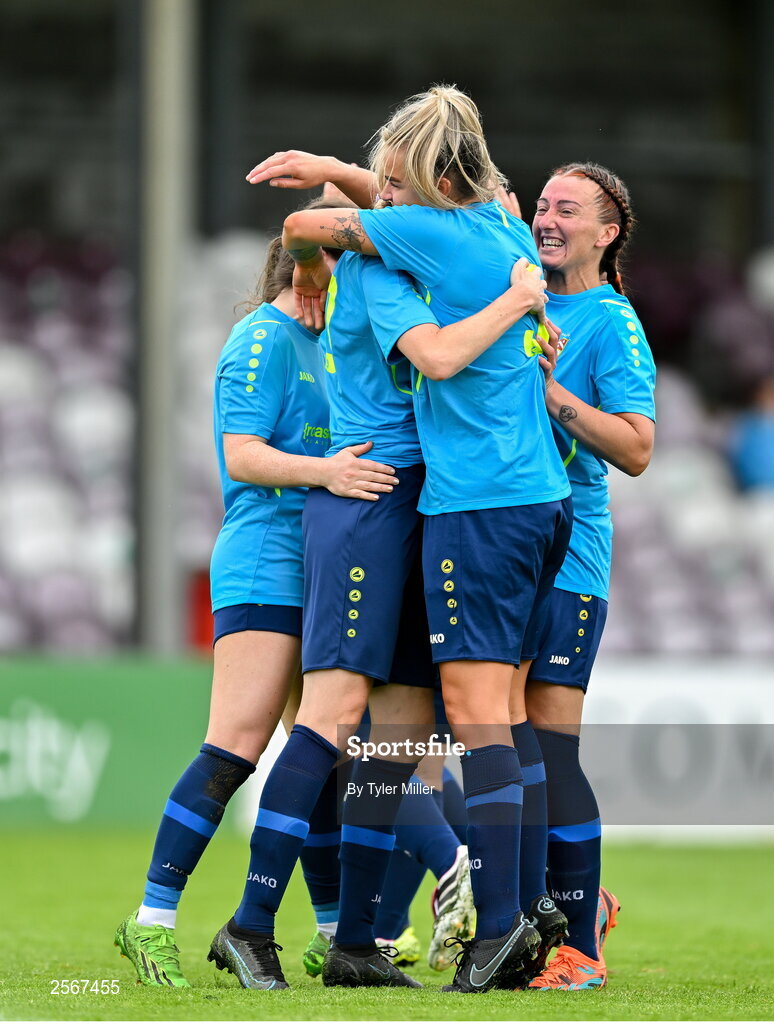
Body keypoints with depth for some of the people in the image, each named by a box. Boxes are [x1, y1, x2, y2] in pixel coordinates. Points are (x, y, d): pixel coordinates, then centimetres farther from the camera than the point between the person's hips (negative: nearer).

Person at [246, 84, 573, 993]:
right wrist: (329, 167, 28)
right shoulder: (506, 230, 14)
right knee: (505, 707, 11)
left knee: (476, 709, -10)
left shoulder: (432, 234, -9)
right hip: (546, 499, 9)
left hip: (477, 502, -9)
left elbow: (305, 229, 1)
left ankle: (500, 920, -16)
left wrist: (309, 275, 22)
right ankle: (531, 903, 9)